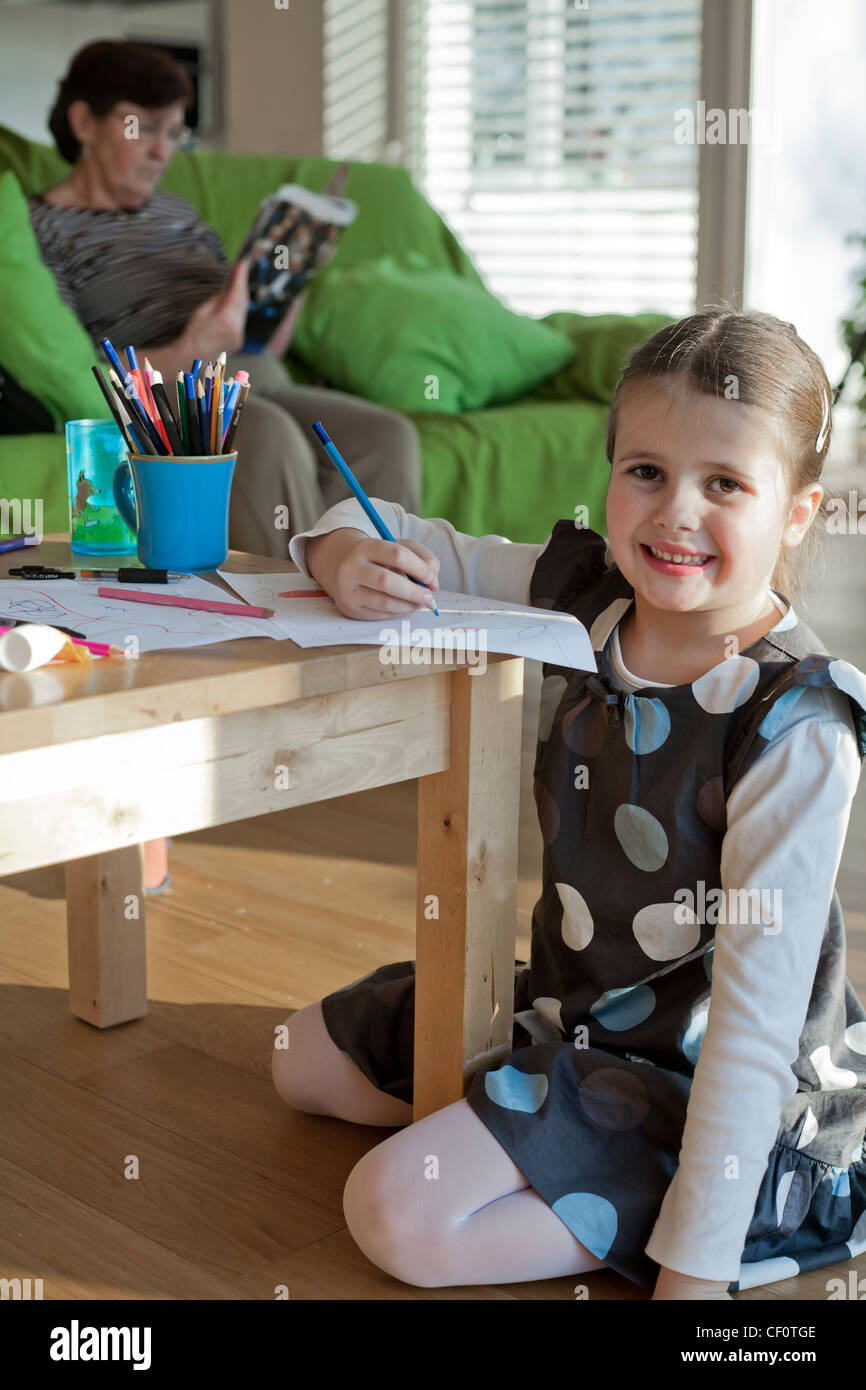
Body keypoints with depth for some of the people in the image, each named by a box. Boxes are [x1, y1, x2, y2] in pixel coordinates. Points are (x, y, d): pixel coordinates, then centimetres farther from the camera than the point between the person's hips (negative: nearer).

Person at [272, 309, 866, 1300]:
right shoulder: (580, 596, -7)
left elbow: (758, 1020, -27)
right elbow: (418, 546, 4)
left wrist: (695, 1266, -26)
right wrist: (346, 557, -23)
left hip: (698, 1080, -8)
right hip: (571, 1000, 8)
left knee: (400, 1217, -23)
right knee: (306, 1060, 21)